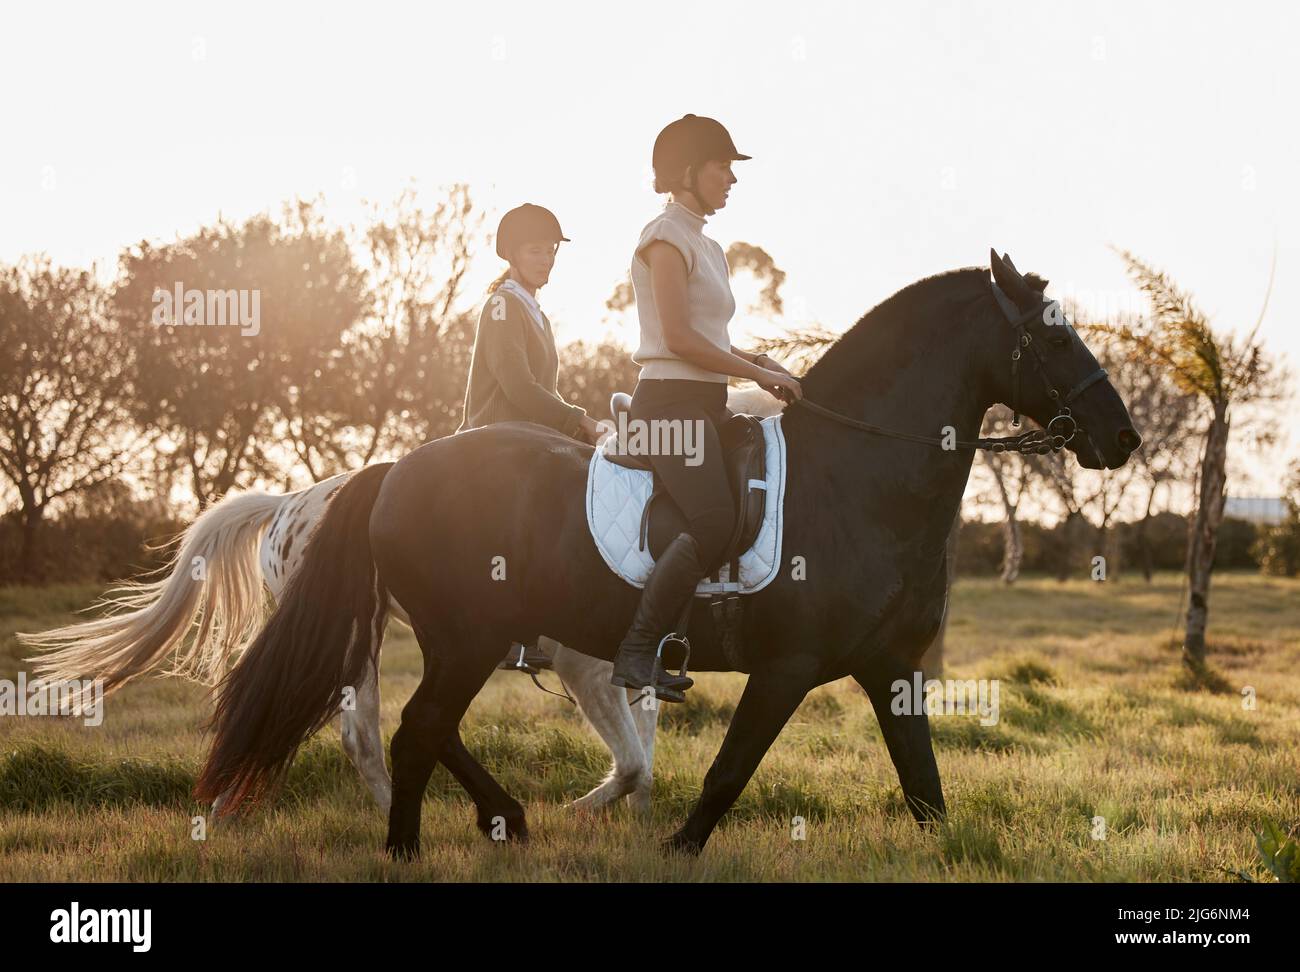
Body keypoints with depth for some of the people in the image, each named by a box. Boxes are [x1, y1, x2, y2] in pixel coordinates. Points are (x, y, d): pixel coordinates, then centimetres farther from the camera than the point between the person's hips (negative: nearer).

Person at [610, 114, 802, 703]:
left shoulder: (705, 246, 21)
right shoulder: (667, 238, -8)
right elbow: (678, 336, -17)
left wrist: (758, 364, 9)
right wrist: (758, 373, -13)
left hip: (703, 406, 10)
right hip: (670, 400, -10)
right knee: (714, 523, -26)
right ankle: (637, 653, -20)